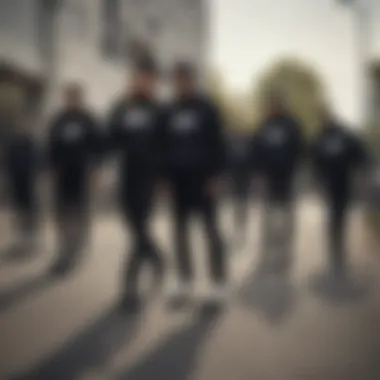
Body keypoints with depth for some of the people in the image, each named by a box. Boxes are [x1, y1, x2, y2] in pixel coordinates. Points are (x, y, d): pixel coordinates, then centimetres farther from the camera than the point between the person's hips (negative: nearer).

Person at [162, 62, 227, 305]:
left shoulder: (207, 109, -1)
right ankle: (185, 281, 14)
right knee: (180, 229, 5)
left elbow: (217, 144, -5)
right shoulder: (170, 111, 10)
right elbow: (166, 146, 12)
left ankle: (220, 282, 5)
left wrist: (215, 176, -12)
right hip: (178, 179, 4)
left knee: (211, 229, 0)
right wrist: (165, 175, 5)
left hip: (203, 178, -4)